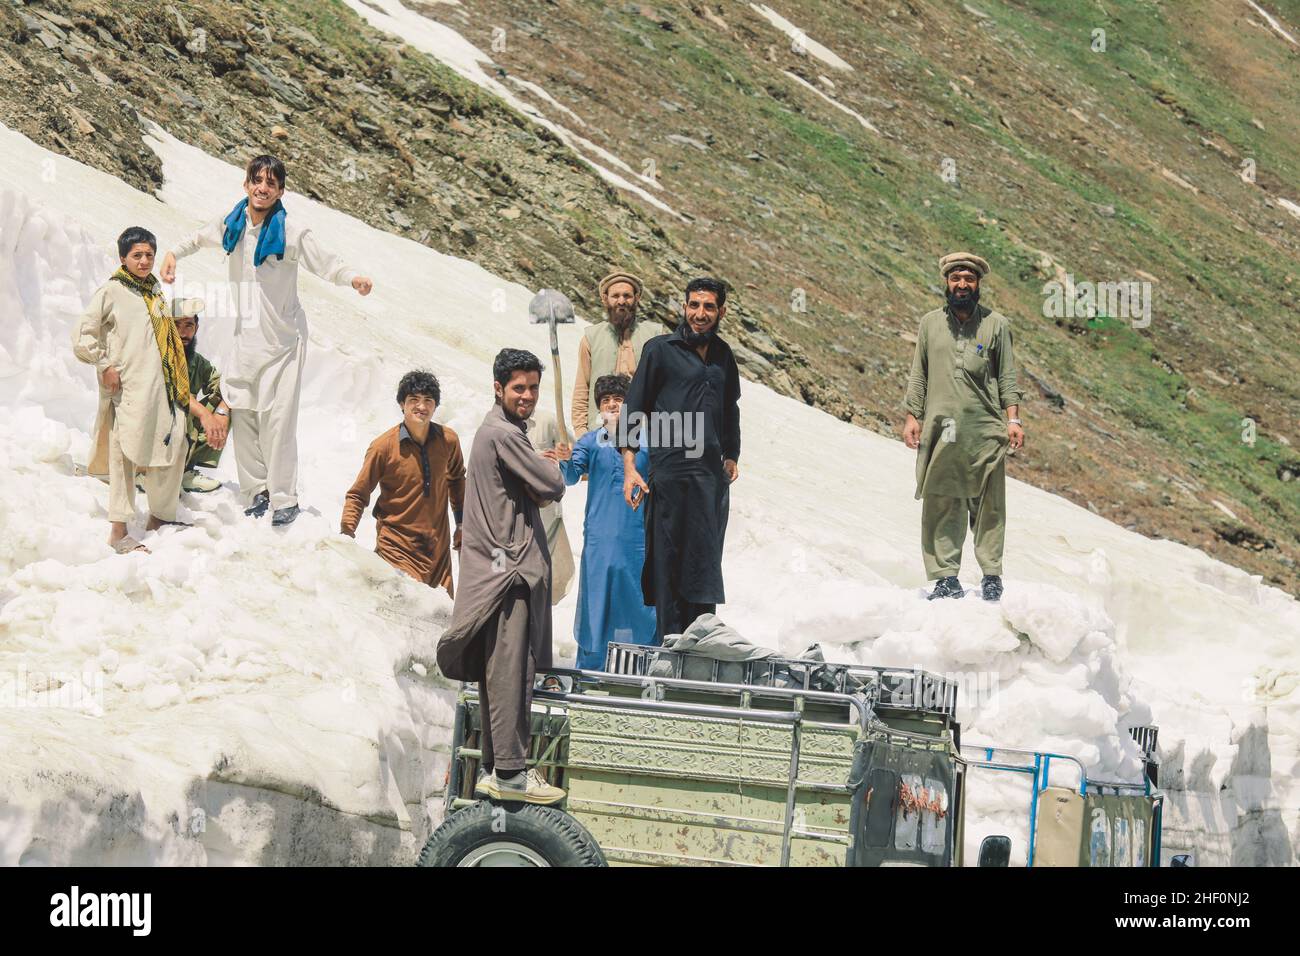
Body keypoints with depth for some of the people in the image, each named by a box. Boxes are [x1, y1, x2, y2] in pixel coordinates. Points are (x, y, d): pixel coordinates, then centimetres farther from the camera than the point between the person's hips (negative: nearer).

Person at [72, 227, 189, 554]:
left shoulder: (154, 291, 18)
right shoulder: (111, 291, -3)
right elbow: (81, 336, -8)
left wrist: (180, 386, 20)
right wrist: (105, 365, -10)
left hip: (160, 386, 7)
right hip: (127, 389, -7)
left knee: (174, 449, 6)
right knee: (125, 453, -6)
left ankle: (160, 519, 21)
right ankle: (118, 530, -3)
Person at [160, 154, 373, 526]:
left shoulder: (291, 232, -13)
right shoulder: (232, 224, 3)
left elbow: (325, 264, -17)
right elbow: (200, 239, 24)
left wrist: (353, 278, -36)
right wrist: (173, 254, 9)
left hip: (282, 339, -5)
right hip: (246, 337, 5)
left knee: (278, 418, -9)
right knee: (242, 414, 6)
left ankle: (284, 498, 0)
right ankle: (256, 491, 17)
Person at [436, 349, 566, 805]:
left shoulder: (498, 430, 20)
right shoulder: (503, 434, -13)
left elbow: (532, 491, 21)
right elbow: (553, 487, -13)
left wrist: (538, 471, 0)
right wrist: (550, 468, 8)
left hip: (500, 566, 10)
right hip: (508, 566, -10)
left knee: (497, 672, 12)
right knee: (509, 670, -10)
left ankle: (495, 768, 17)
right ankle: (509, 772, -10)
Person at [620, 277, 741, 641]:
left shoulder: (723, 355, 17)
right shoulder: (661, 349, 1)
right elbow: (633, 410, 0)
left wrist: (731, 455, 21)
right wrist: (630, 467, -7)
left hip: (712, 474, 5)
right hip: (670, 471, -5)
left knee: (705, 562, 5)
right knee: (668, 559, -7)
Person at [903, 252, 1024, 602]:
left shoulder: (996, 324, 9)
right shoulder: (930, 323, 12)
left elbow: (1007, 376, 8)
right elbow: (918, 375, 14)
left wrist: (1013, 419, -1)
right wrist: (912, 416, 6)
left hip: (985, 429, -1)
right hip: (941, 429, 1)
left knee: (988, 504, -1)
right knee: (941, 504, -2)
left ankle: (992, 576, 5)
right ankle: (946, 578, 1)